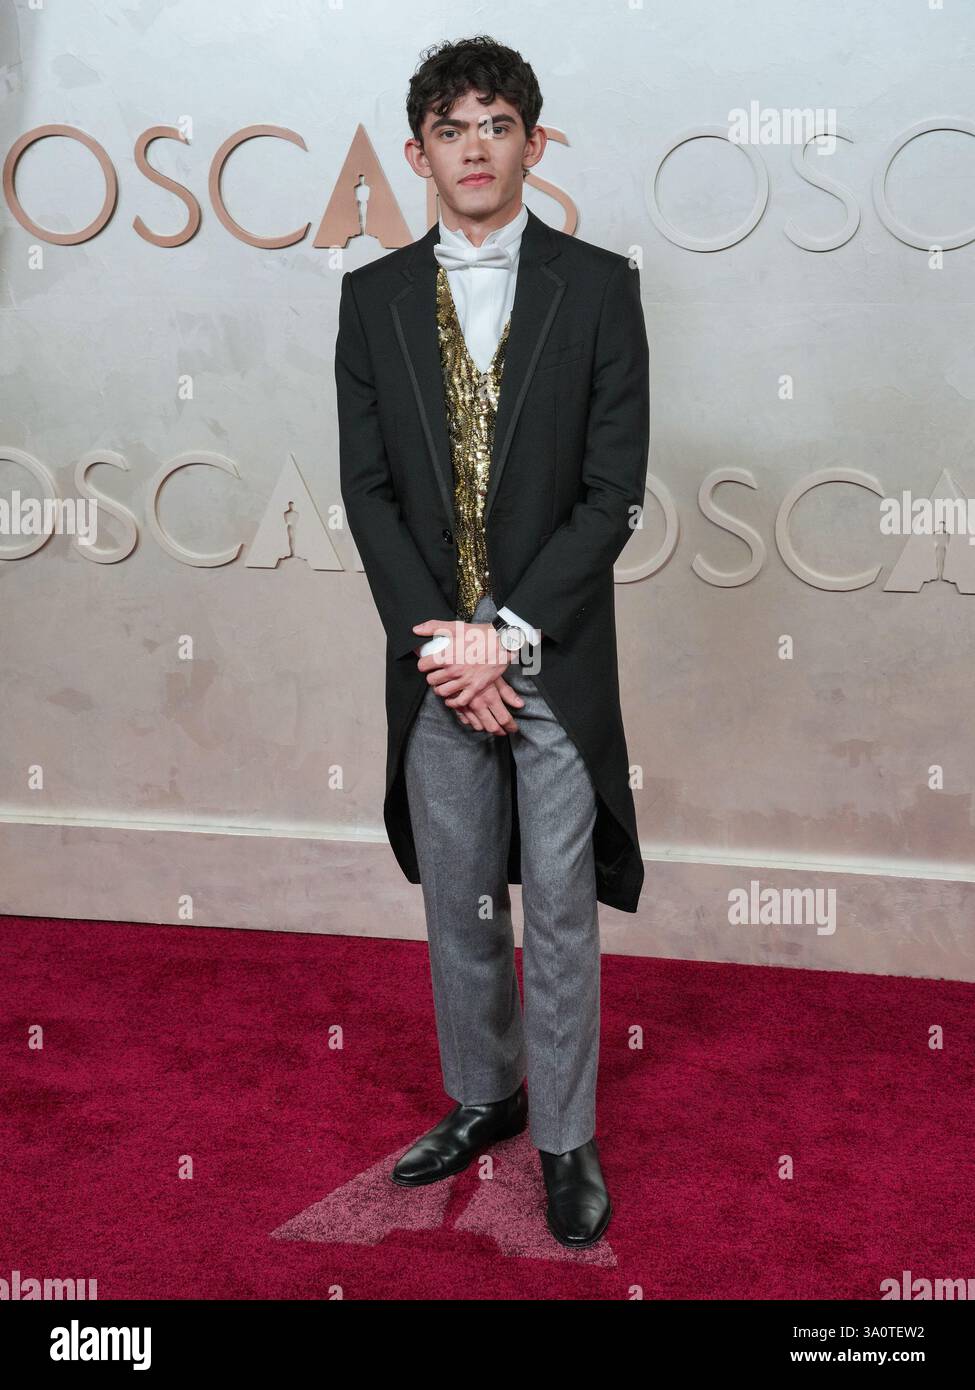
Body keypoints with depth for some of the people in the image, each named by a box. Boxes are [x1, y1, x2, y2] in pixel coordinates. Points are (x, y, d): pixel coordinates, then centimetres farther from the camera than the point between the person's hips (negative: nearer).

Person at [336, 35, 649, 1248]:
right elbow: (367, 489, 1)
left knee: (562, 911, 6)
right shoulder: (373, 297, 5)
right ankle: (482, 1100, 35)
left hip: (557, 659, -2)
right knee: (457, 904, 15)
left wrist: (507, 635, -14)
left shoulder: (599, 287, -2)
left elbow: (614, 492, -7)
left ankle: (566, 1140, 23)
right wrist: (440, 643, -9)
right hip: (435, 659, 3)